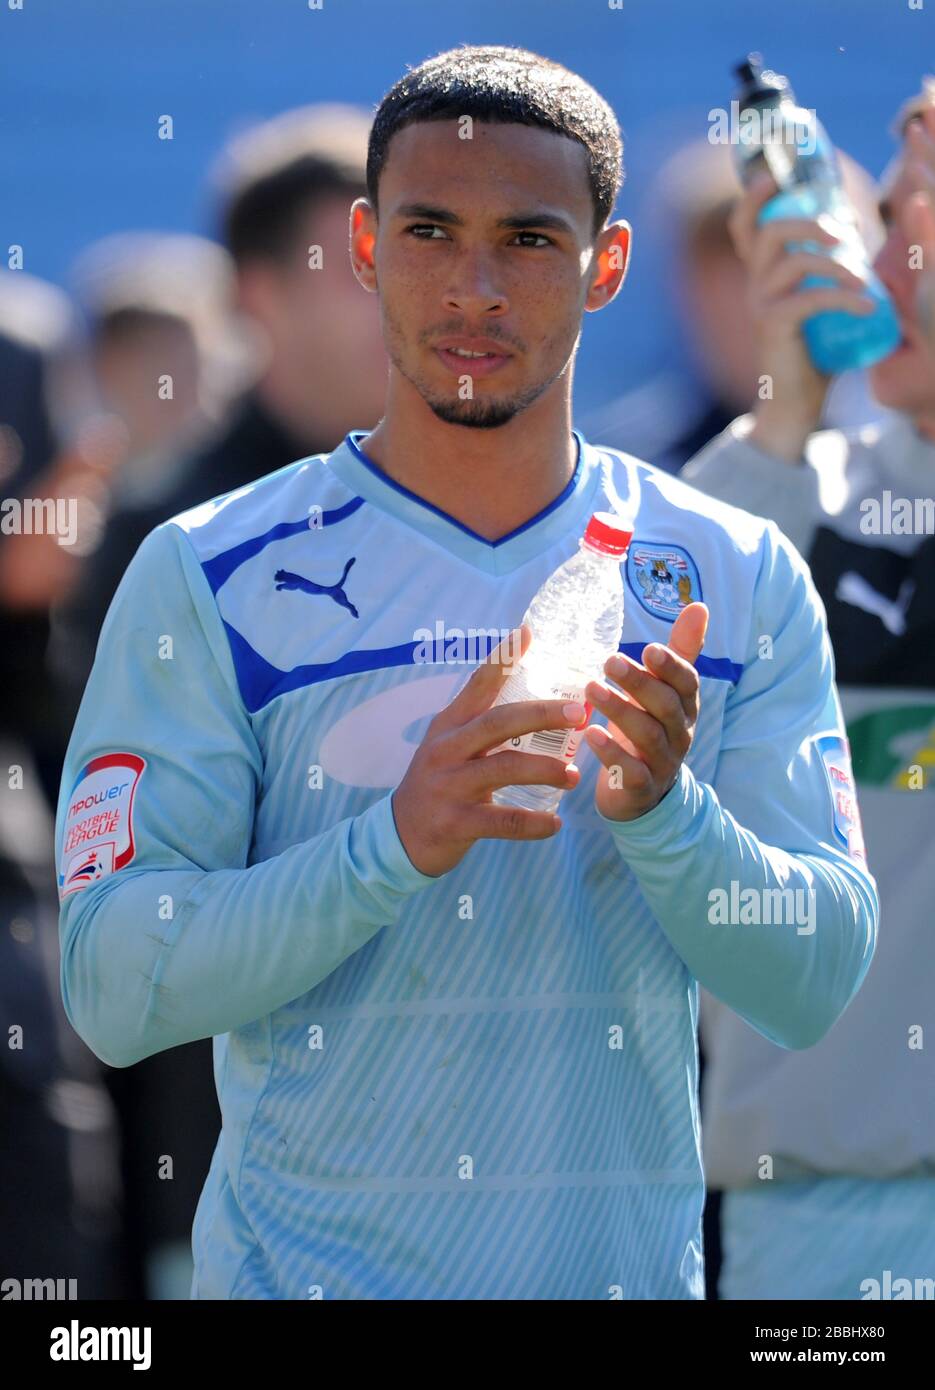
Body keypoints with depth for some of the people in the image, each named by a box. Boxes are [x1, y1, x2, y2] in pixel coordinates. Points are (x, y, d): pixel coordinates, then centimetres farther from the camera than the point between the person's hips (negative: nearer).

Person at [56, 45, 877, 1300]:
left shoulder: (741, 578, 1)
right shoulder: (206, 576, -7)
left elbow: (815, 985, -3)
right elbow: (112, 987, -13)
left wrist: (662, 809, -21)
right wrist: (398, 841, -25)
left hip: (630, 1263, 3)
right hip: (305, 1265, -3)